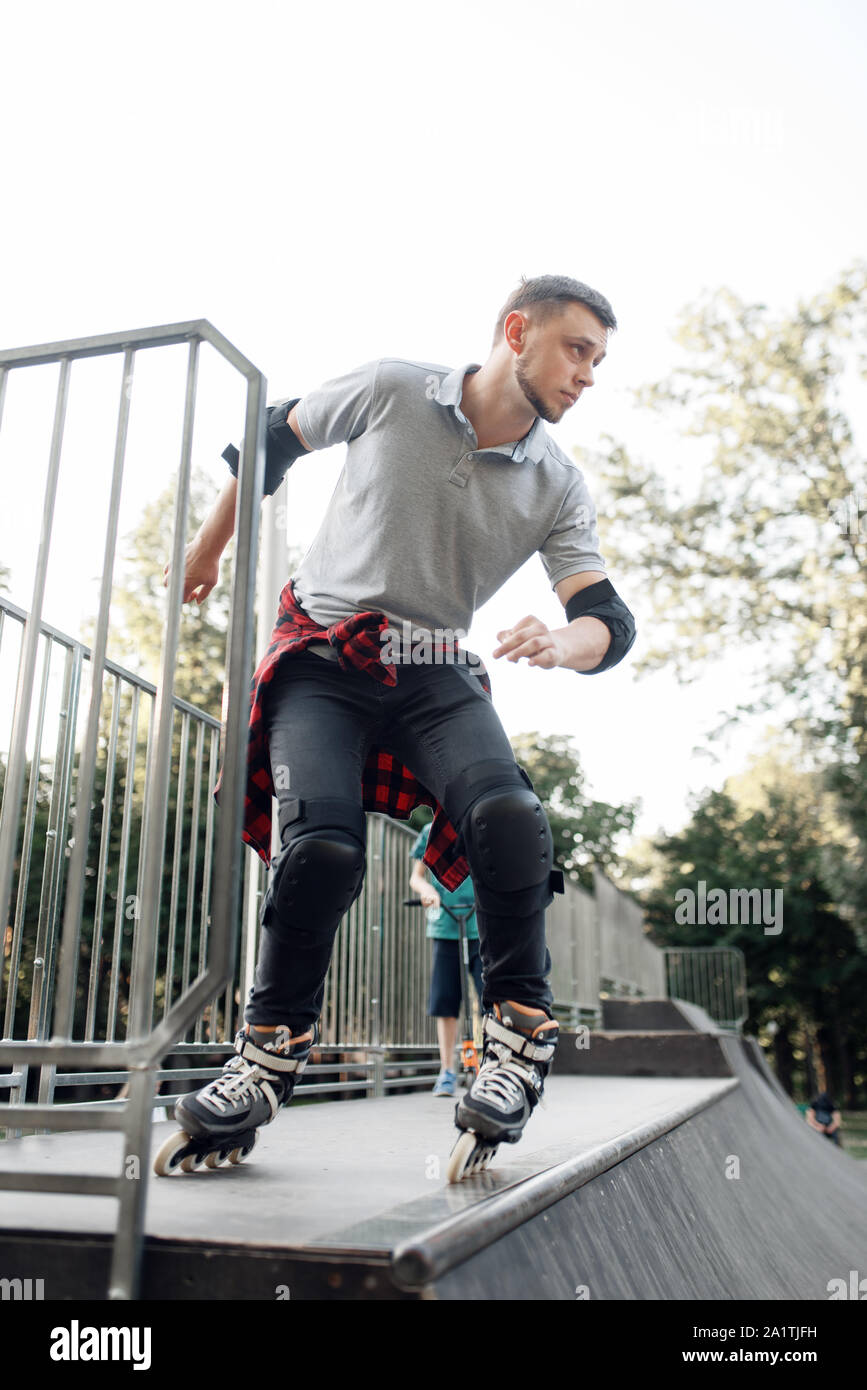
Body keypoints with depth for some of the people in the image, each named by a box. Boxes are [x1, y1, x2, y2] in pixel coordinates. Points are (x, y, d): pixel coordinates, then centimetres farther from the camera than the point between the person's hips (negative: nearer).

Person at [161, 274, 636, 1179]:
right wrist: (209, 547, 19)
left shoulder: (558, 488, 0)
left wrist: (563, 644, -34)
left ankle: (520, 1036, -9)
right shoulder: (390, 392, -5)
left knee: (510, 813, -27)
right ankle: (272, 1052, 0)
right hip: (321, 659, -2)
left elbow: (609, 621, -8)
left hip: (435, 676, 2)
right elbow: (272, 439, 10)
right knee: (324, 843, -24)